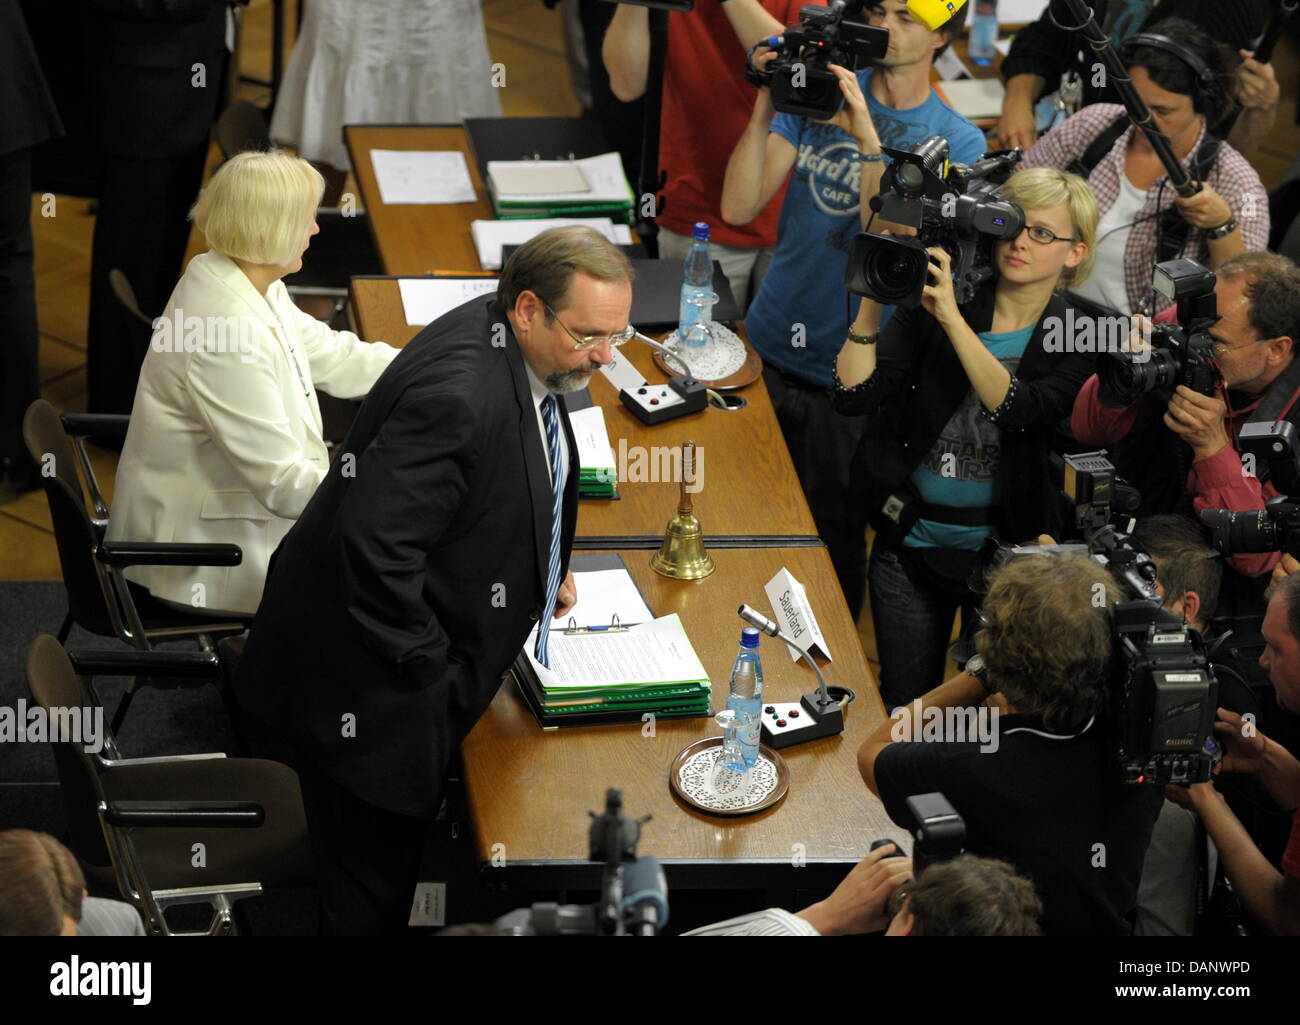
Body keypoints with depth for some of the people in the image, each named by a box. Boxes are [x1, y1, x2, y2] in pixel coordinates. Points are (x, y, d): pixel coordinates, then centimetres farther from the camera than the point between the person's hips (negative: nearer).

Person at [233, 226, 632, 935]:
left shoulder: (513, 347, 0)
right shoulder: (457, 394, -32)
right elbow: (376, 546, -33)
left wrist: (536, 573, 12)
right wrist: (431, 671, -23)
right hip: (363, 689, -9)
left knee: (389, 862, 22)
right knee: (371, 888, 4)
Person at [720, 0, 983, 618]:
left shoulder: (957, 141, -6)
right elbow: (739, 208, -8)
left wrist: (865, 136, -29)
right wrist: (766, 107, -19)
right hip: (768, 351, 2)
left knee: (835, 535, 11)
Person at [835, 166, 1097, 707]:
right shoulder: (930, 305, -5)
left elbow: (1018, 410, -27)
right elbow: (854, 396, -13)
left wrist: (952, 319, -33)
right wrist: (871, 302, -25)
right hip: (909, 544, 1)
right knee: (902, 708, 12)